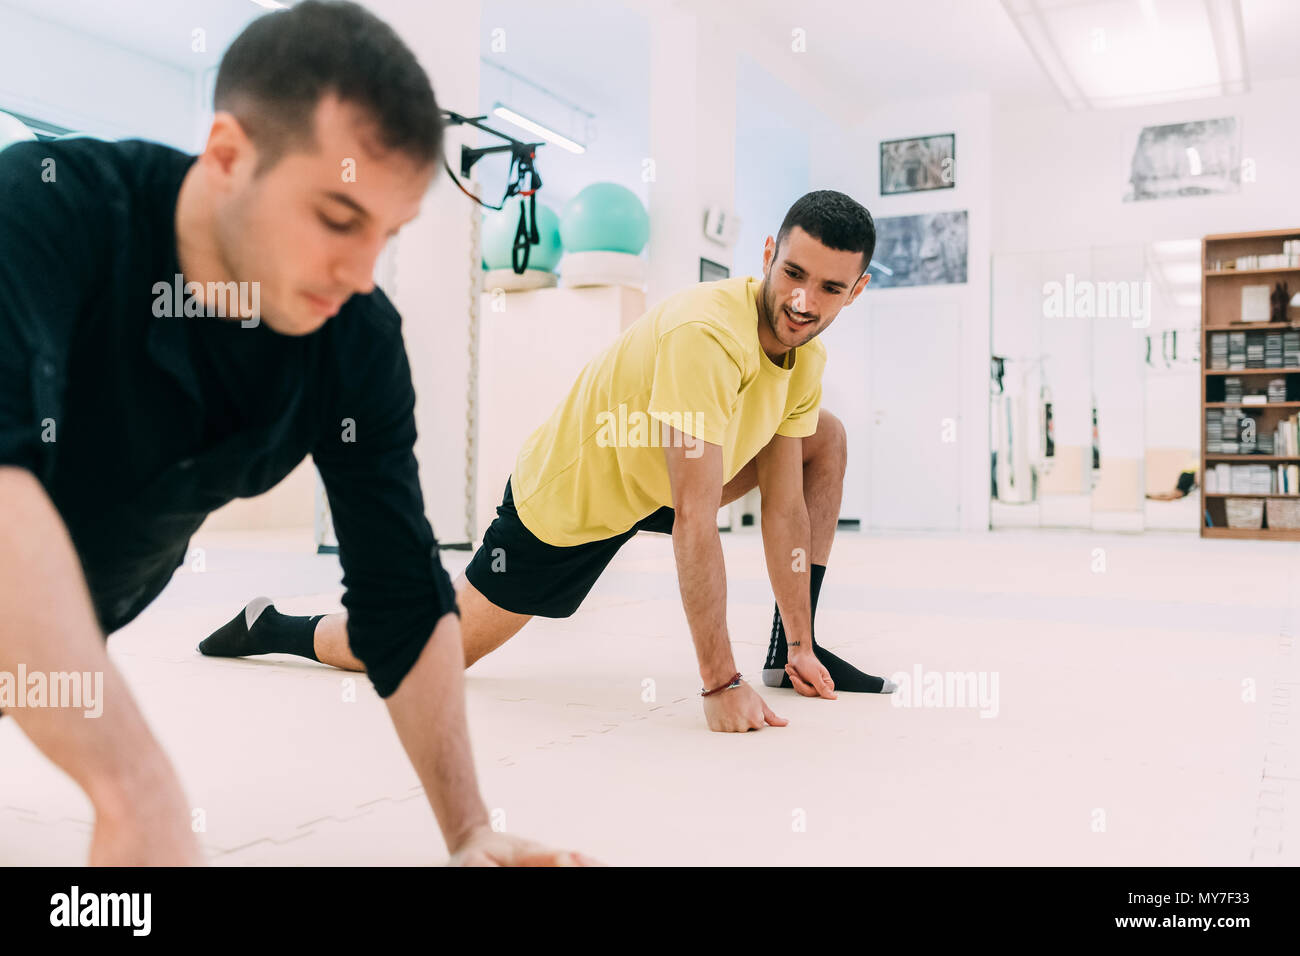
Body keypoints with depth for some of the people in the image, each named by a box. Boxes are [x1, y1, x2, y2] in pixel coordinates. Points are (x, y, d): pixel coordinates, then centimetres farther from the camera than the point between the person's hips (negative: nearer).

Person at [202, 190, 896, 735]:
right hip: (563, 502, -7)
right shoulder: (705, 334, -35)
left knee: (826, 443, 3)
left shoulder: (807, 357, -9)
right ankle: (270, 627, 22)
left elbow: (785, 504, -3)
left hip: (653, 486, 8)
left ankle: (792, 652, 7)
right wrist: (720, 684, -37)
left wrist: (801, 641, -5)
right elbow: (696, 520, -38)